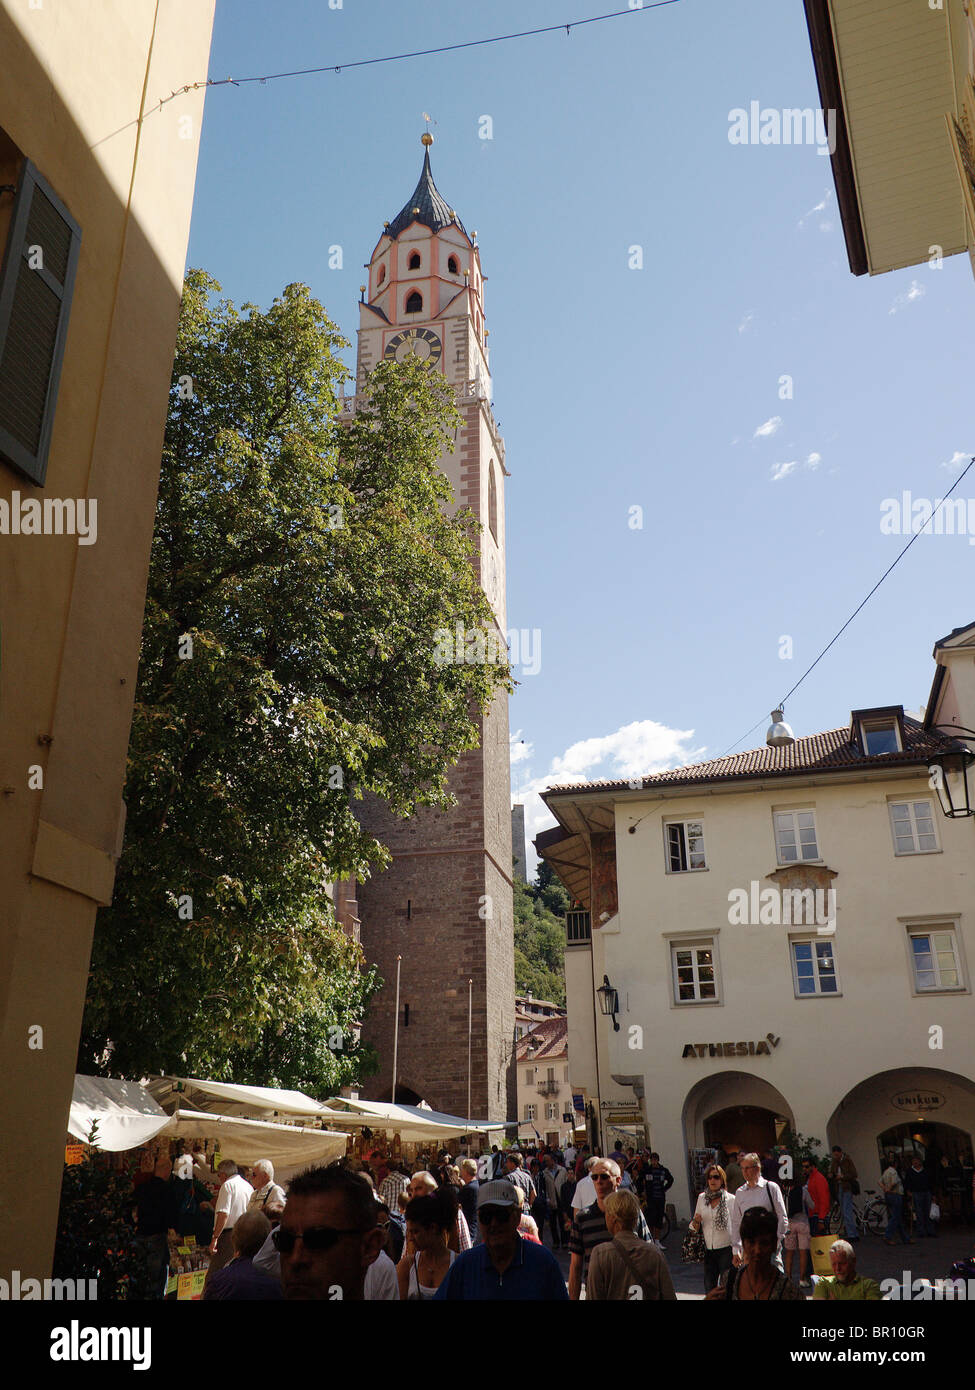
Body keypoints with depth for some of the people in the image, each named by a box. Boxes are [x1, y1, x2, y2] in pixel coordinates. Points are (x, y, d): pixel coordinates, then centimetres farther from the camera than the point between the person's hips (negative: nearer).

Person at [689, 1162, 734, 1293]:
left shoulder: (731, 1199, -4)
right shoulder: (702, 1198, 7)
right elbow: (696, 1228, 14)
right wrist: (696, 1222, -7)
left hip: (726, 1249, -4)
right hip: (708, 1250, 4)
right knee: (709, 1288, 6)